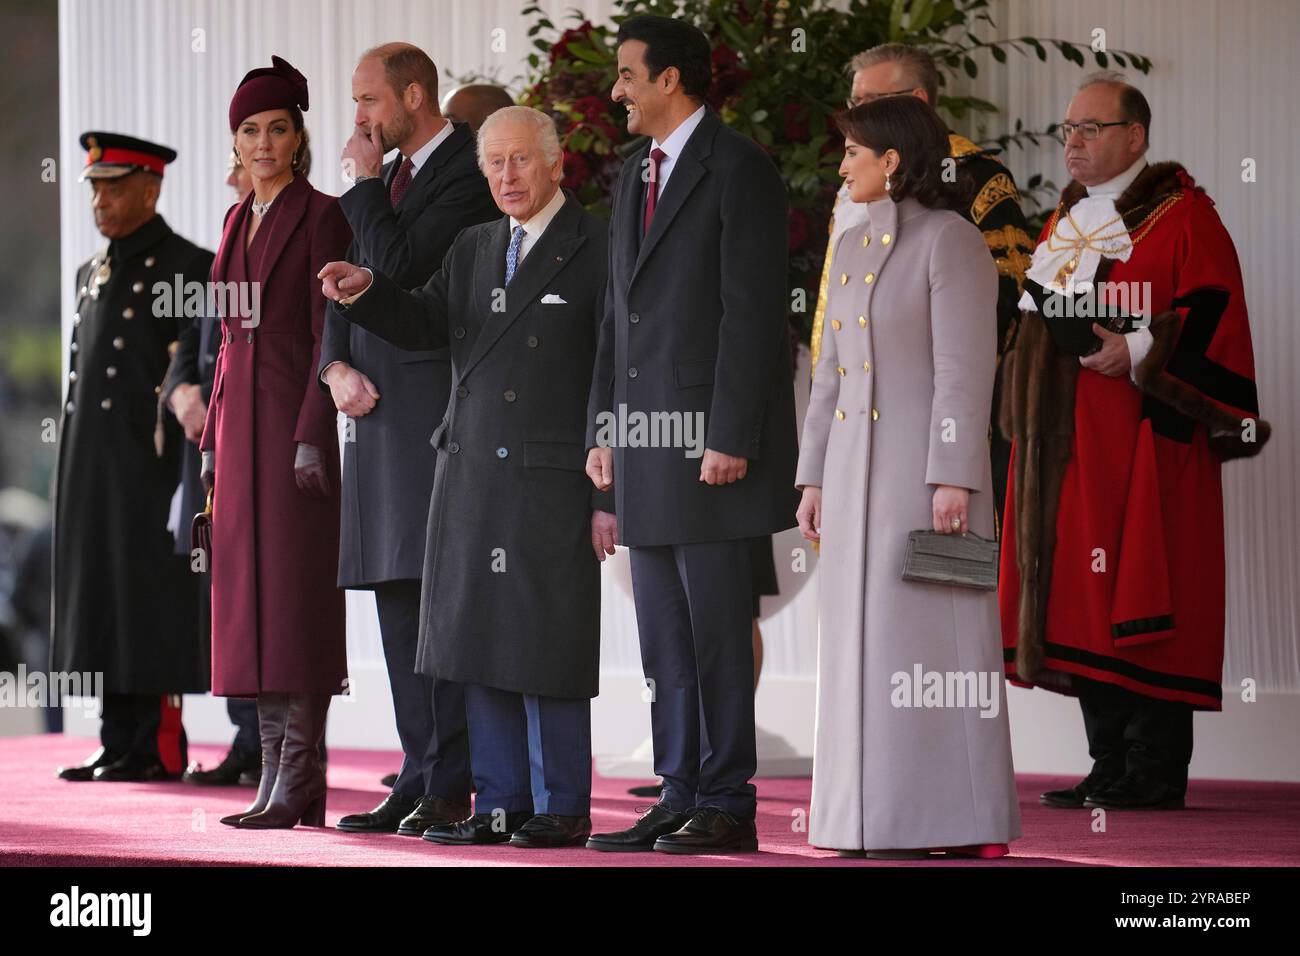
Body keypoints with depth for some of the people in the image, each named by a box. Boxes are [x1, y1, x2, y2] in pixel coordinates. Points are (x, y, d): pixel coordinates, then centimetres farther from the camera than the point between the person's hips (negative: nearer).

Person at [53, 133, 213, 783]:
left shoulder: (189, 268, -6)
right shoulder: (92, 274, 18)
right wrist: (71, 473, 17)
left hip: (151, 467, -8)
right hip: (88, 469, 8)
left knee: (152, 606, -6)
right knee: (101, 602, 7)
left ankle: (159, 749, -3)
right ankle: (119, 745, 11)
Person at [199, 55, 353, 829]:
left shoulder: (322, 217, -6)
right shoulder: (240, 221, 17)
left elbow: (330, 332, -11)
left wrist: (313, 437, -17)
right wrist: (214, 437, 15)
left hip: (294, 414, -8)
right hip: (241, 416, 8)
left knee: (296, 589, -9)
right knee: (251, 591, 5)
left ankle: (301, 781, -10)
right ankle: (276, 774, 7)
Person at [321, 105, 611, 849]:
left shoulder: (597, 249, -4)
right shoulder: (473, 250, 16)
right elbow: (422, 326, 9)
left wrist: (610, 493, -11)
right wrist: (367, 291, -12)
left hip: (554, 481, -6)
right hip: (473, 475, 6)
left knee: (547, 644, -3)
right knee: (482, 644, 7)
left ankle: (561, 807, 5)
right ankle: (500, 802, 13)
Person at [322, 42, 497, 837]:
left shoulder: (467, 173, -9)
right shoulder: (391, 178, 19)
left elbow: (399, 268, -18)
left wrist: (365, 184, -7)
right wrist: (337, 367, 4)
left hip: (439, 407, -9)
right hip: (378, 410, 9)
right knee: (399, 598, 9)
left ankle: (453, 785, -9)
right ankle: (421, 778, 12)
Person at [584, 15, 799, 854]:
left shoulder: (738, 169, -8)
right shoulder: (634, 177, 18)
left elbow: (753, 310, -14)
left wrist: (731, 438, -18)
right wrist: (603, 429, 14)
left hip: (712, 438, -8)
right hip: (646, 438, 8)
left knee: (717, 629, -5)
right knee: (664, 636, 9)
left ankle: (727, 805, -1)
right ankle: (681, 798, 13)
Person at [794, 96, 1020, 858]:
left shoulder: (951, 240, -10)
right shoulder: (852, 249, 15)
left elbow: (967, 367, -15)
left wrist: (954, 479, -21)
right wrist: (814, 478, 12)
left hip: (928, 462, -8)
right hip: (859, 470, 8)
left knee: (936, 641, -8)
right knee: (868, 645, 6)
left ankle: (963, 823, -5)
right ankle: (885, 819, 9)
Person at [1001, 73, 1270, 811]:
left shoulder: (1181, 217, -4)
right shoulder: (1069, 220, 20)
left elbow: (1213, 324, -12)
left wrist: (1140, 355, -21)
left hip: (1142, 442, -8)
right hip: (1069, 446, 8)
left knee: (1138, 600, -9)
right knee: (1085, 607, 6)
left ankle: (1154, 774, -7)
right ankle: (1112, 767, 11)